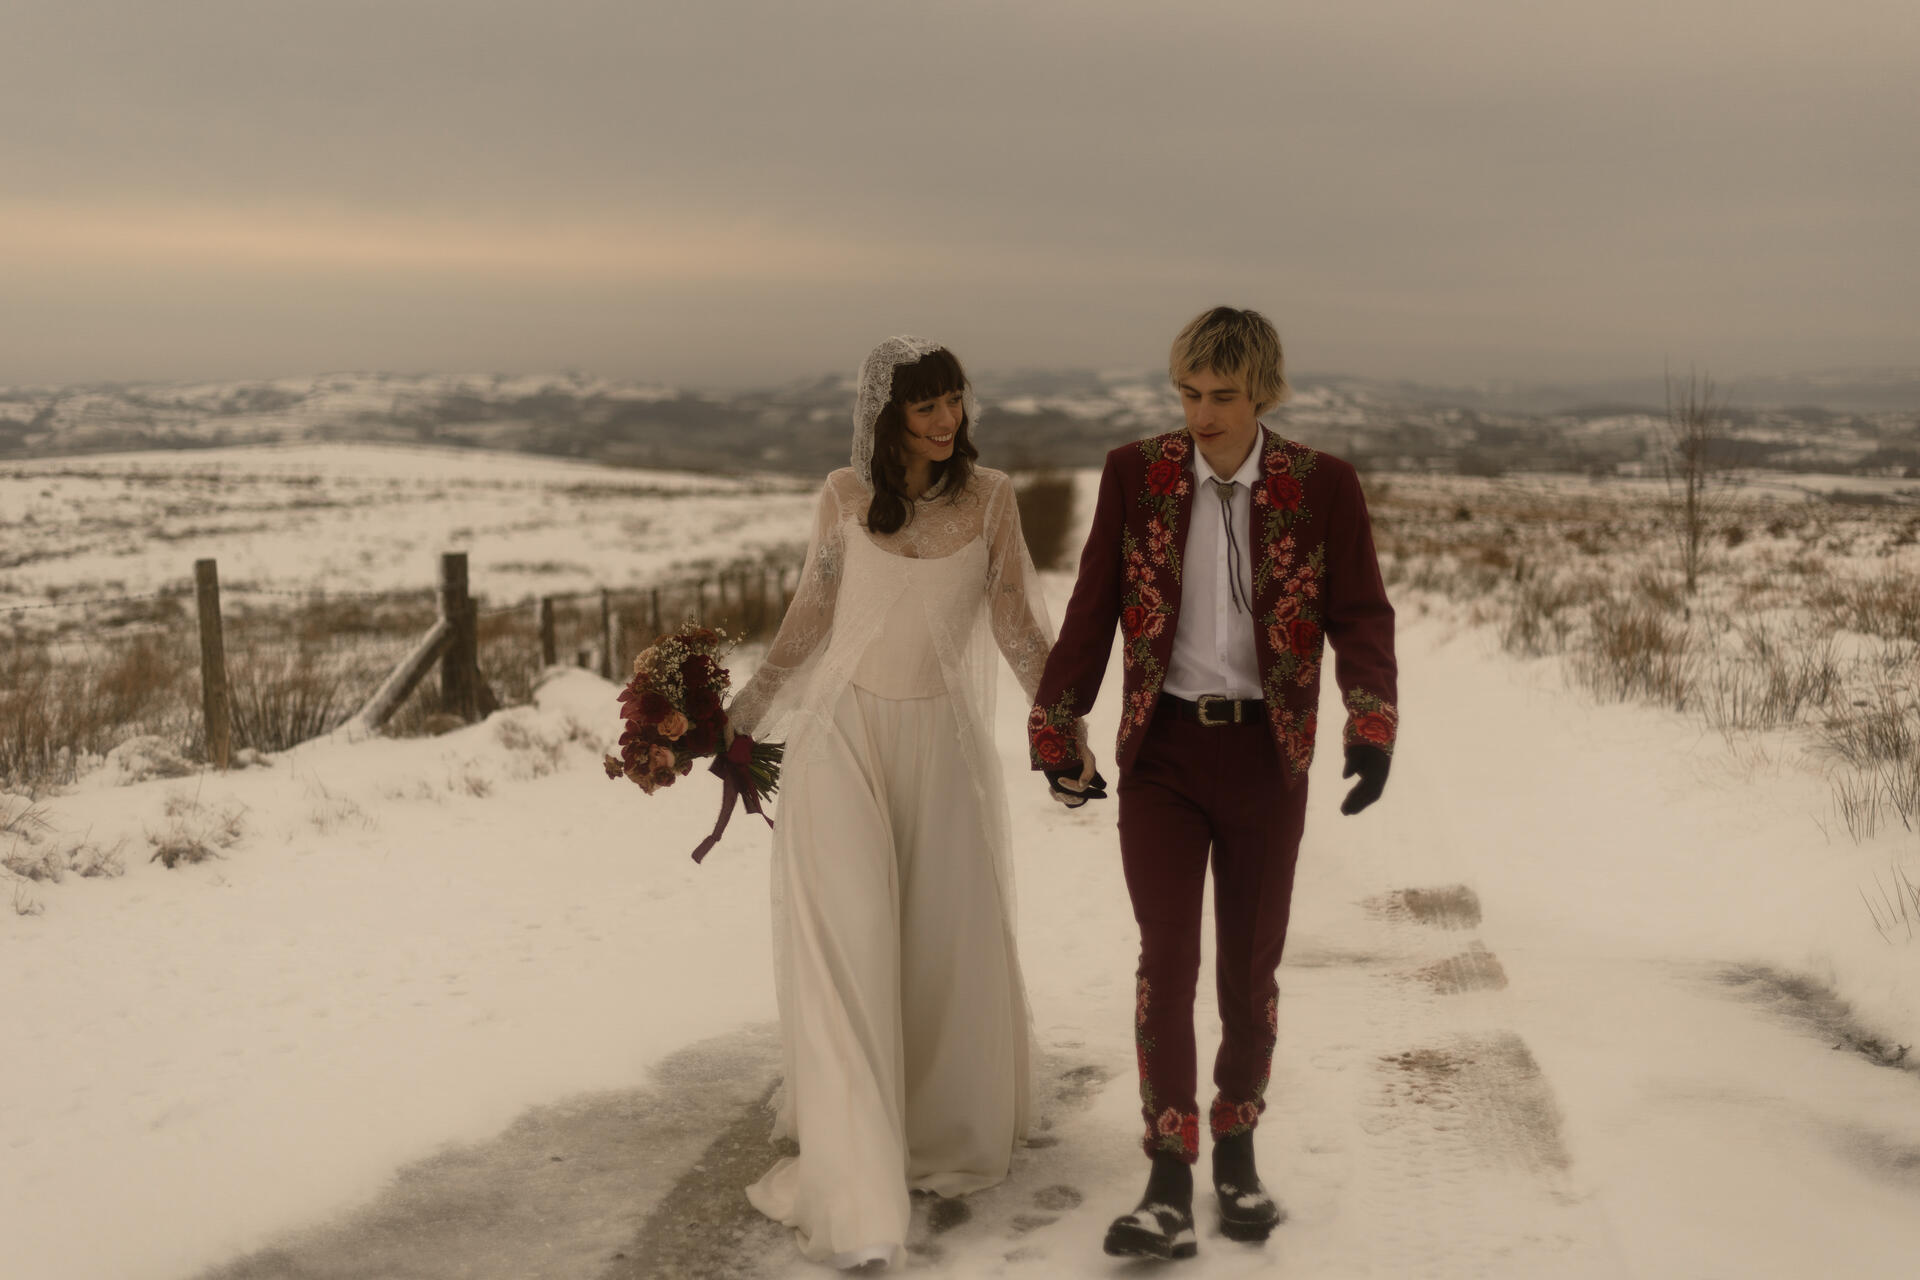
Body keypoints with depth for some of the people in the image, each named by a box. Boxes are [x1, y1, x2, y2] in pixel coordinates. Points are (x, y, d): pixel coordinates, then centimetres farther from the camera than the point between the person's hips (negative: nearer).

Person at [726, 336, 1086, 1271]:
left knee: (951, 946, 9)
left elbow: (1018, 626, 3)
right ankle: (854, 1195, -4)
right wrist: (736, 718, 8)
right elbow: (807, 621, 8)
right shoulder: (845, 496, -1)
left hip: (944, 742, 1)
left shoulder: (990, 498, 0)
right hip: (842, 734, -1)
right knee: (846, 953, -6)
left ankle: (942, 1138, 32)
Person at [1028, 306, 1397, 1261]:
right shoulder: (1136, 475, -2)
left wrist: (1372, 727, -19)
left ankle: (1237, 1148, 29)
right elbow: (1092, 608, 3)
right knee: (1166, 959, -7)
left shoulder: (1321, 487, -3)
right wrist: (1056, 732, 6)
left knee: (1251, 967, 8)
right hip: (1162, 751, 0)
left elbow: (1360, 615, -4)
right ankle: (1169, 1185, -2)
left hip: (1265, 754, 0)